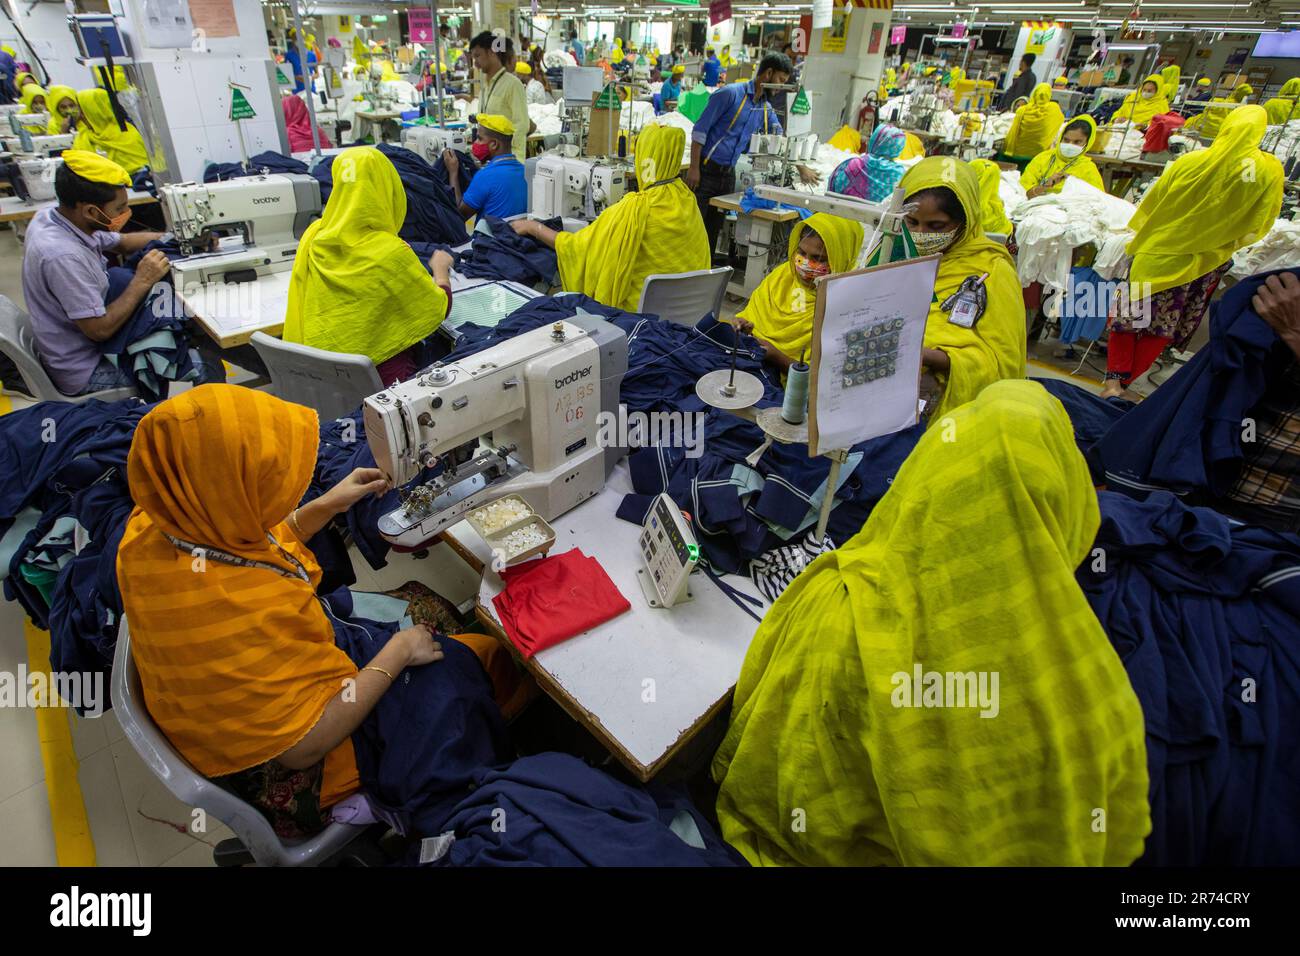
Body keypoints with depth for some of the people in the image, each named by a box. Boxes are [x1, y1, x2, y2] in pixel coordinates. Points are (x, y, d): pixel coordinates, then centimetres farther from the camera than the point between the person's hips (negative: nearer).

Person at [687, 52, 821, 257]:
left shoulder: (766, 109, 12)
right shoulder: (730, 93, -10)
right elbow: (700, 130, -13)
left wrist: (801, 169, 16)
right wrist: (694, 168, -18)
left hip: (728, 174, 7)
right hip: (706, 170, -7)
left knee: (713, 230, 9)